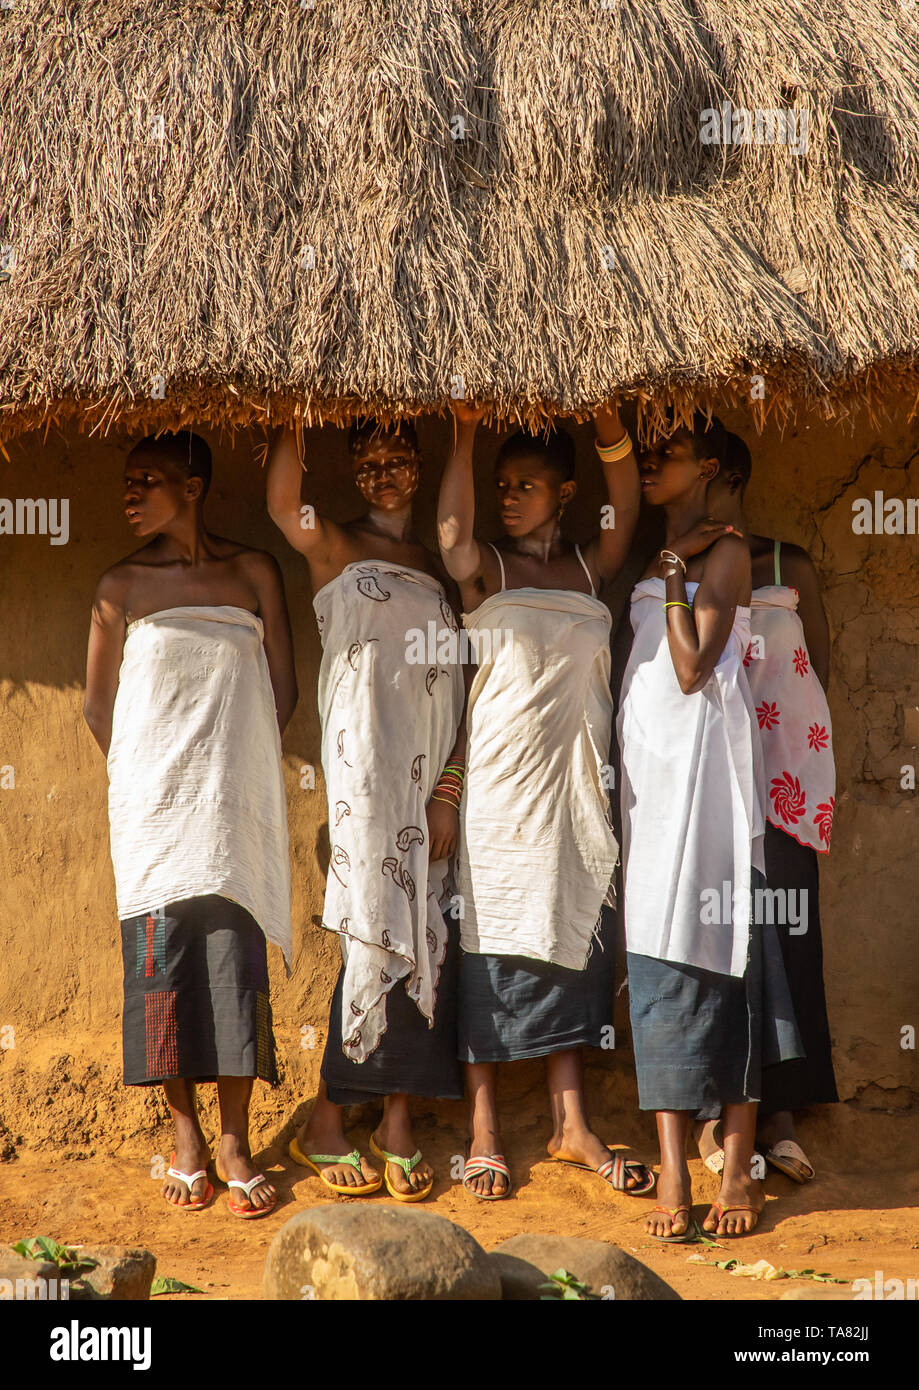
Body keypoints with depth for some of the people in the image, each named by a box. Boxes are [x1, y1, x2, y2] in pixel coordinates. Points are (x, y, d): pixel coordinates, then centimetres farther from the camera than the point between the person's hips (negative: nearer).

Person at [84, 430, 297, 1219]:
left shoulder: (254, 573, 6)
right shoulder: (122, 585, 6)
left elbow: (283, 693, 8)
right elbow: (98, 703, 11)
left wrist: (231, 762, 5)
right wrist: (143, 775, 8)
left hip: (235, 802, 0)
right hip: (153, 808, 1)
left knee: (235, 961, -3)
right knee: (161, 962, -2)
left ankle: (235, 1143, 4)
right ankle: (186, 1138, 10)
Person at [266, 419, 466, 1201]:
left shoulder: (439, 566, 15)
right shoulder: (335, 550, 2)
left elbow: (459, 688, 10)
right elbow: (283, 503, -23)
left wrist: (450, 790, 1)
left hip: (433, 780, 5)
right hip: (365, 775, -5)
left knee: (425, 941, 4)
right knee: (376, 938, -7)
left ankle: (399, 1121, 12)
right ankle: (326, 1124, 5)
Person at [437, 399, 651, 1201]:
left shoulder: (591, 570, 9)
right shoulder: (487, 571, -2)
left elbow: (625, 512, -7)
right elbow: (452, 538, -23)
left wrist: (609, 430, -20)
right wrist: (466, 434, -26)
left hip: (573, 789, 4)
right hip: (498, 793, -4)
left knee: (571, 947, 8)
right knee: (489, 950, -1)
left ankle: (572, 1126, 15)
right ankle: (484, 1135, 7)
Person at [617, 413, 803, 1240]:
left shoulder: (724, 549, -3)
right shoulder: (655, 554, 17)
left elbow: (693, 669, -13)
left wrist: (676, 576, -12)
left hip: (703, 753, -6)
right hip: (648, 753, 6)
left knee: (716, 947, -8)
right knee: (660, 957, 0)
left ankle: (738, 1171, -4)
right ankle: (673, 1173, -1)